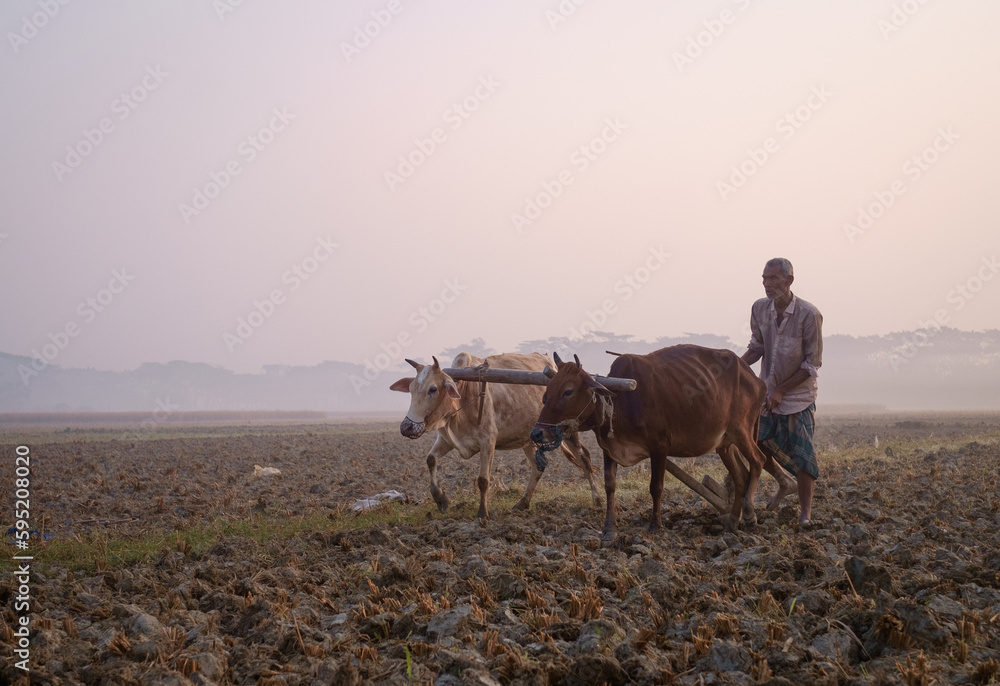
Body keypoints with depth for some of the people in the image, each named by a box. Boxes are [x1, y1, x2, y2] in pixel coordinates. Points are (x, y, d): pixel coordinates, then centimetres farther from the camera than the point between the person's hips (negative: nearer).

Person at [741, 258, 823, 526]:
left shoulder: (808, 314, -20)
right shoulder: (760, 308, -5)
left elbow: (813, 363, -15)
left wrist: (782, 390, -17)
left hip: (798, 396, -5)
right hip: (767, 392, 5)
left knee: (801, 456, -6)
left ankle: (805, 513, 9)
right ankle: (785, 483, 32)